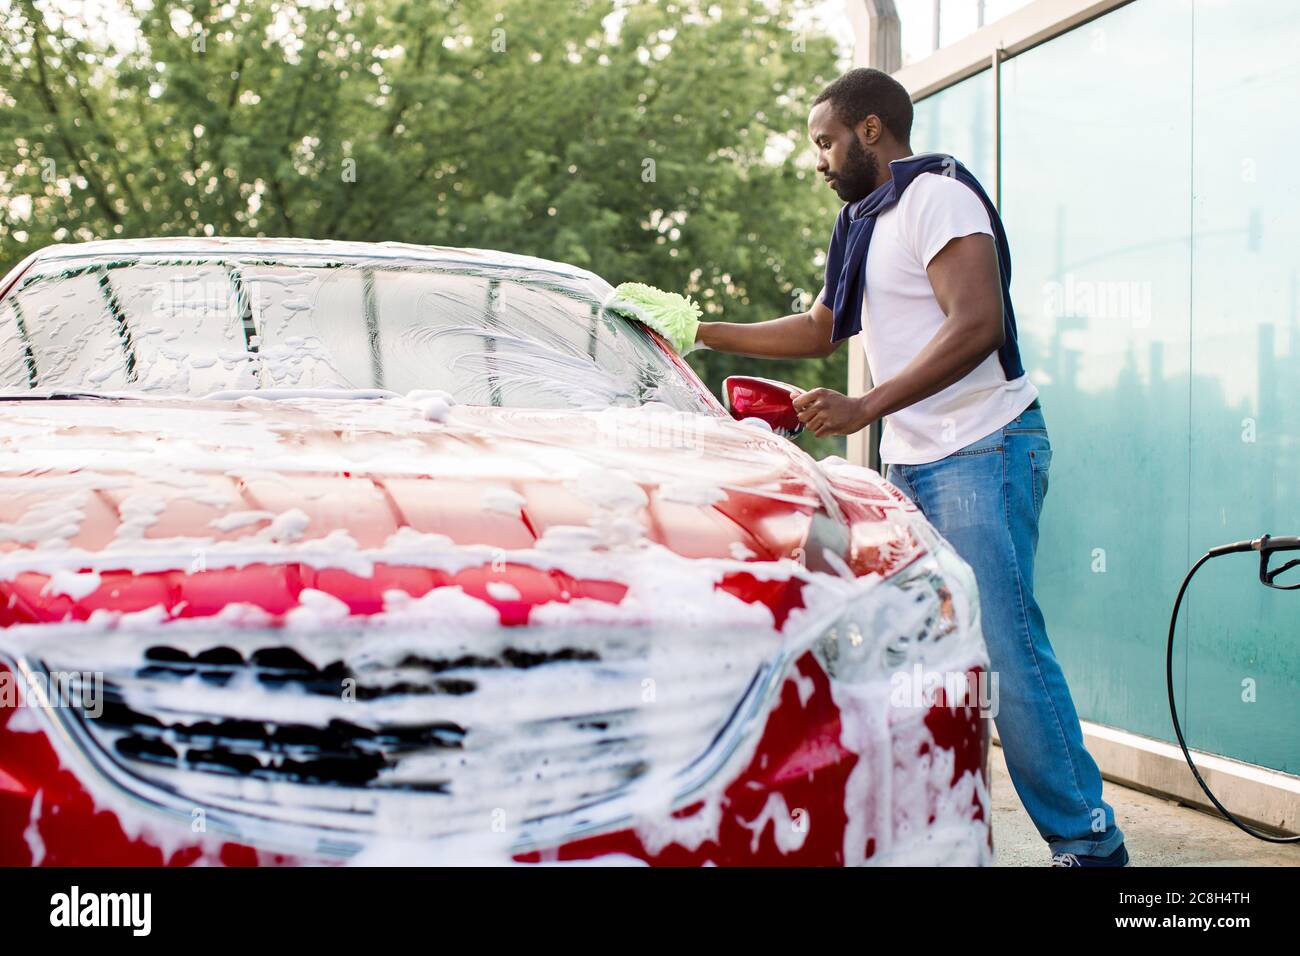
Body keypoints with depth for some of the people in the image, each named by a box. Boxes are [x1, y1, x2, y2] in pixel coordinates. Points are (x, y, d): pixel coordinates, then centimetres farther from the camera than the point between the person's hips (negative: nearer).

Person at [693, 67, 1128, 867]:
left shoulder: (936, 194, -8)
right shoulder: (869, 224, 22)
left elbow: (978, 324, -21)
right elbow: (820, 331, 33)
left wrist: (865, 408, -25)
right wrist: (702, 332, 28)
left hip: (982, 449, -9)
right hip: (912, 465, 9)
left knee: (1004, 648, -14)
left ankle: (1087, 839, -9)